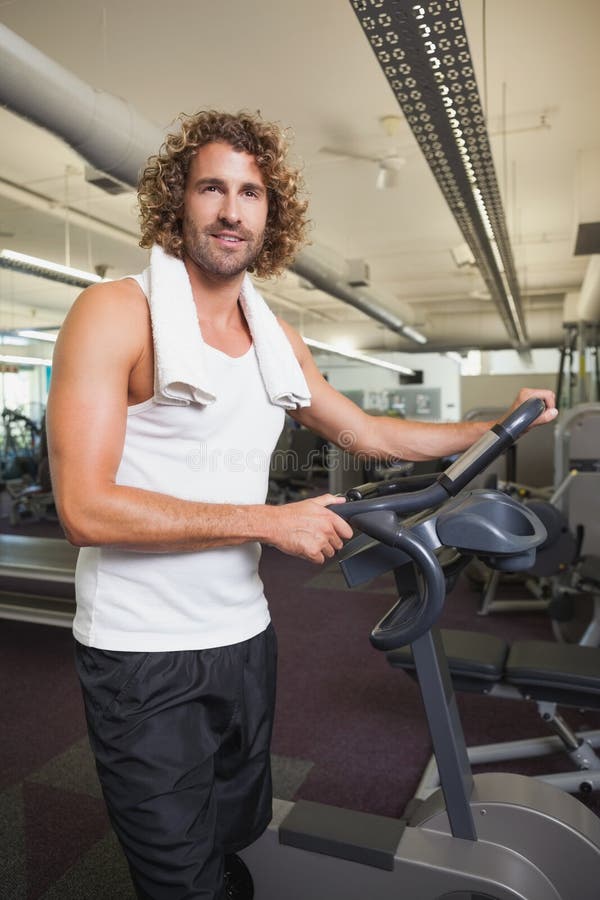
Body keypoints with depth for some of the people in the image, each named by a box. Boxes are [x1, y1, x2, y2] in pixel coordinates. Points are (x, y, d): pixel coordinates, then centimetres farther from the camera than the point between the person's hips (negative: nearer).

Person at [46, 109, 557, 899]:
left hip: (245, 635, 6)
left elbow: (368, 432, 15)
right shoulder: (115, 314, -13)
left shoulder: (277, 339, 5)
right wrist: (272, 522, -19)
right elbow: (85, 508, -21)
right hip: (144, 655, -5)